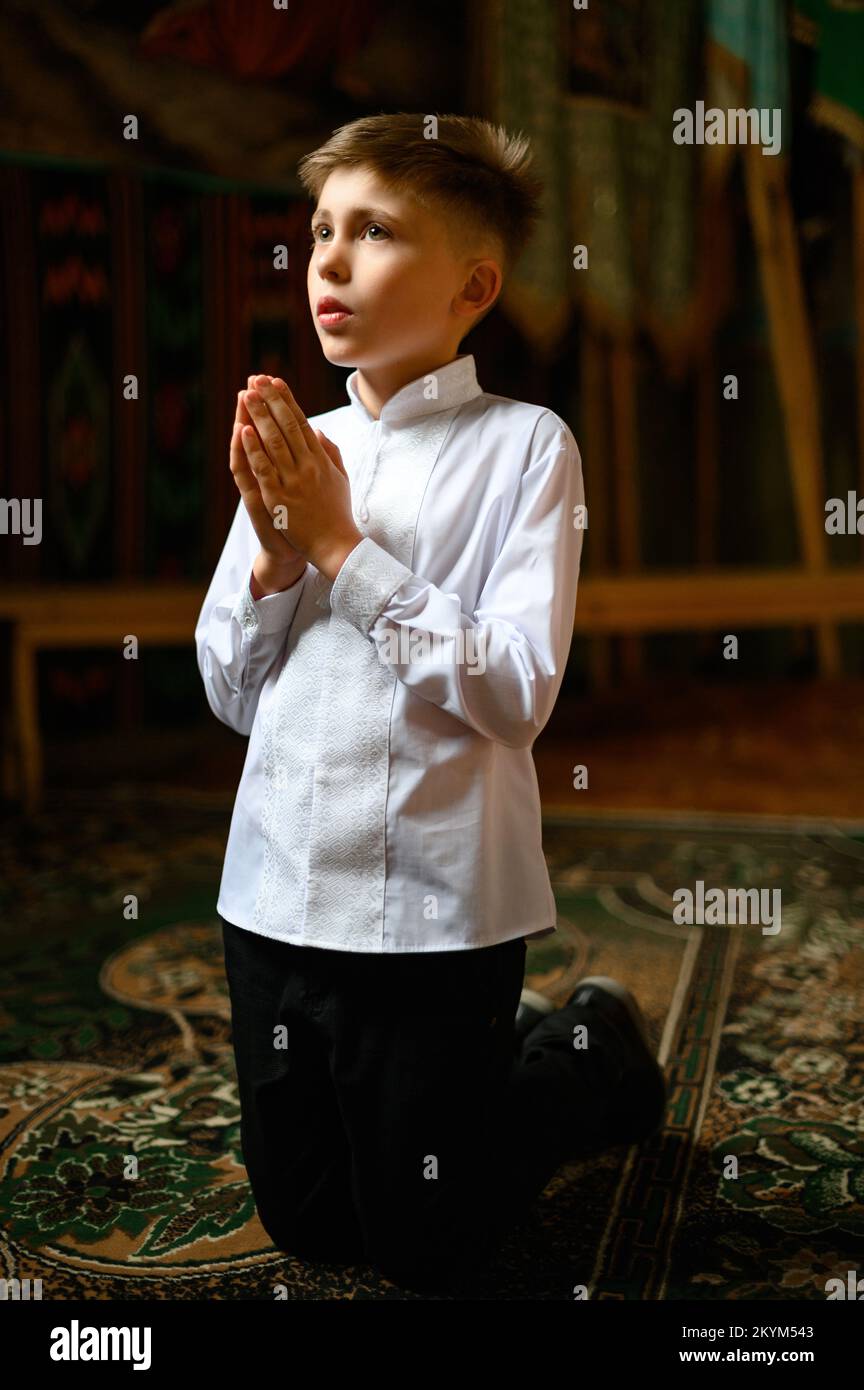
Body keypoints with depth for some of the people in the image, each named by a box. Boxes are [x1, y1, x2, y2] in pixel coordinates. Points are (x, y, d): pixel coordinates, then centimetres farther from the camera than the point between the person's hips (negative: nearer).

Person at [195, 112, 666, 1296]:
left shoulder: (523, 446, -10)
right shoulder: (291, 444, 5)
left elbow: (515, 694, -20)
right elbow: (233, 693, 7)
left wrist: (343, 547, -18)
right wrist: (273, 555, -11)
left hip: (434, 901, -5)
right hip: (277, 888, 6)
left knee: (425, 1251, 12)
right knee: (304, 1225, 20)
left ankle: (594, 1058, 33)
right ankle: (485, 1065, 41)